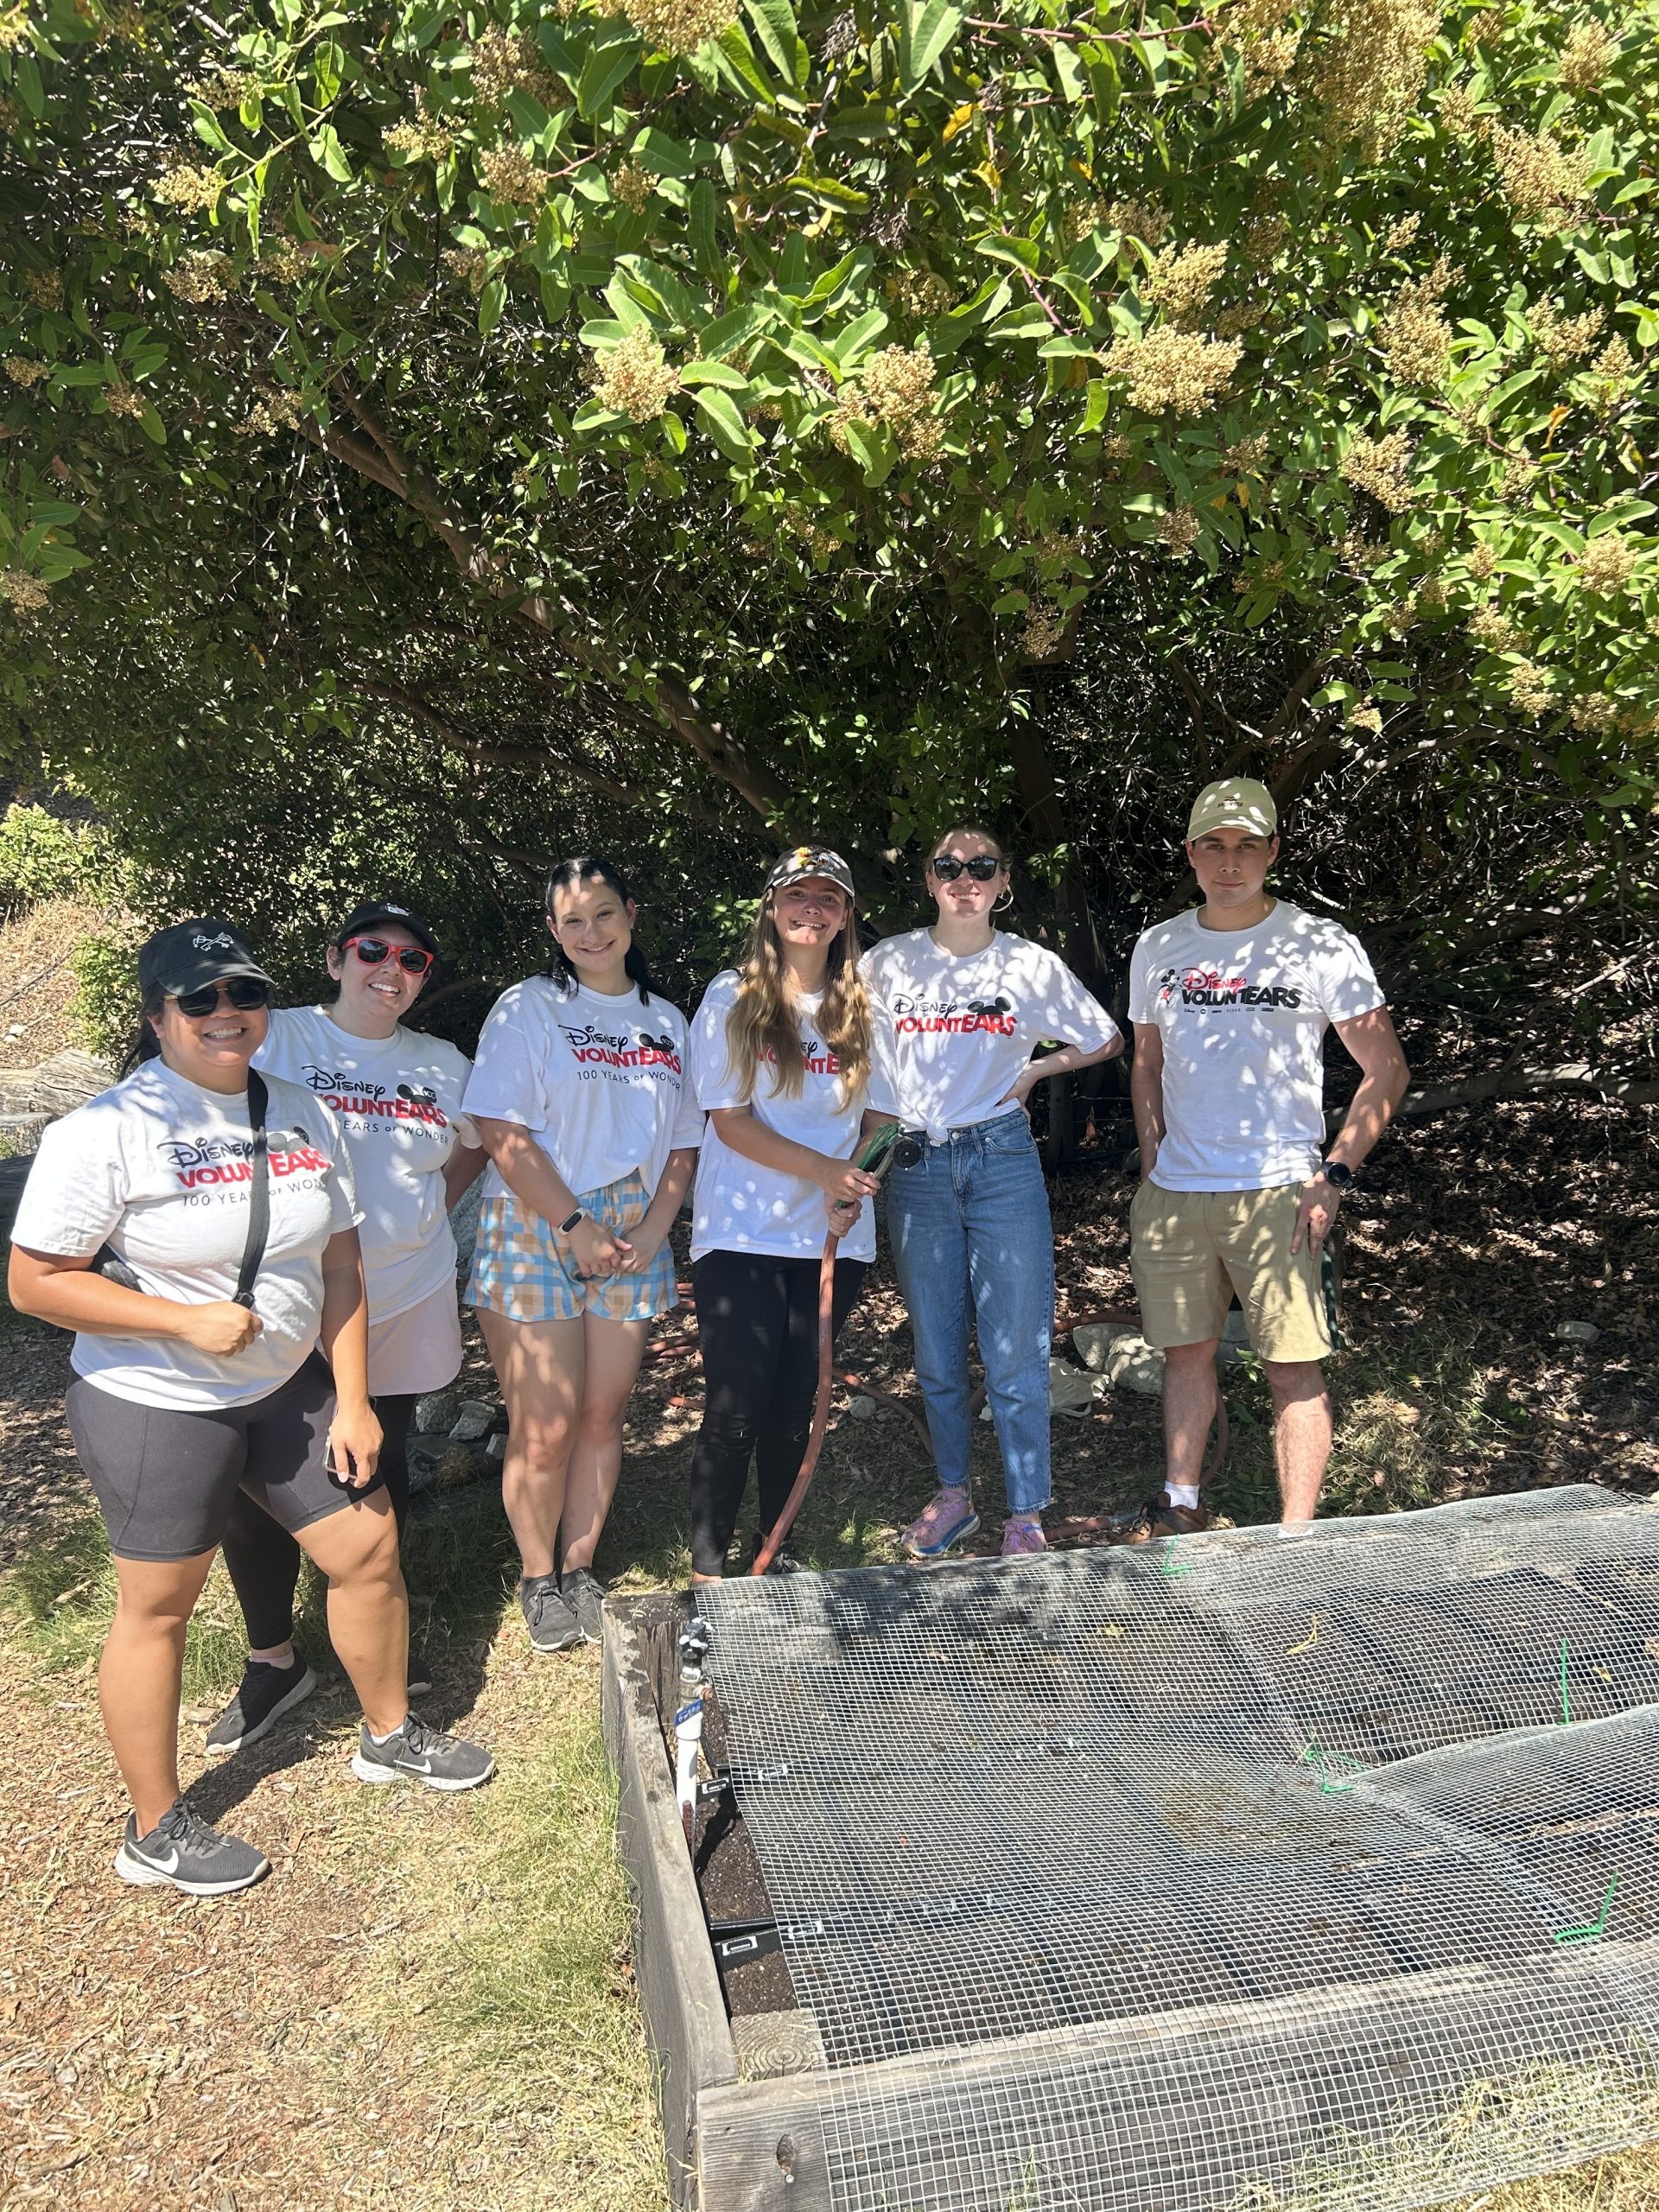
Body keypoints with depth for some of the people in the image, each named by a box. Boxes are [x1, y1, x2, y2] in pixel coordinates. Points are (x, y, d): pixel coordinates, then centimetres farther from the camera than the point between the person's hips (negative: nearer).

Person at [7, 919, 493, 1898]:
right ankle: (156, 1832, 27)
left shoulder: (303, 1116, 1)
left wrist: (353, 1400, 1)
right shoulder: (108, 1130, -17)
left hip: (290, 1387, 6)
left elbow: (339, 1265, 4)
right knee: (159, 1605, 8)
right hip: (155, 1408, -6)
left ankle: (391, 1733, 37)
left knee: (369, 1547, 11)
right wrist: (188, 1319, -22)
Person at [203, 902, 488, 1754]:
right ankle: (272, 1659, 19)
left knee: (382, 1473, 14)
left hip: (404, 1300, 3)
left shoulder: (443, 1065, 9)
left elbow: (471, 1149, 24)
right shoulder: (277, 1039, -4)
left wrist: (417, 1214, 11)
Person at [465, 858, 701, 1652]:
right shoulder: (528, 1009, -1)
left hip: (632, 1237, 4)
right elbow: (503, 1133, -10)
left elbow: (684, 1139, 14)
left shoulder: (665, 1020, 14)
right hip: (534, 1231, -4)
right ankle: (538, 1580, 17)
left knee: (603, 1415, 8)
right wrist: (576, 1226, -12)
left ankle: (579, 1570, 24)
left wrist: (652, 1227, -1)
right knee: (545, 1428, -3)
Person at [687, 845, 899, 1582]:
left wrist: (850, 1192, -10)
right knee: (735, 1408, -5)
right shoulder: (732, 998, -1)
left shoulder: (865, 1012, 9)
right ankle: (707, 1561, 9)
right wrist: (823, 1169, -19)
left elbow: (880, 1121, 10)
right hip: (742, 1236, -3)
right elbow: (729, 1119, -8)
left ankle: (777, 1548, 26)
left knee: (794, 1403, 10)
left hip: (832, 1241, 3)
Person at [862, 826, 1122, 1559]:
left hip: (1002, 1161, -2)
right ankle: (952, 1494, 26)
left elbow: (1107, 1040, 14)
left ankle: (1025, 1517, 7)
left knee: (1015, 1352, -3)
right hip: (916, 1165, 2)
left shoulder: (1032, 965, 2)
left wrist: (1034, 1069, 2)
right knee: (935, 1352, 10)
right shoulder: (889, 962, 4)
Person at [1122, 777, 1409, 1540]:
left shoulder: (1320, 945, -4)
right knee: (1185, 1353, 14)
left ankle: (1298, 1538, 5)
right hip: (1173, 1193, 4)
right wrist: (1152, 1169, 12)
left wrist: (1333, 1175, -10)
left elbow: (1385, 1071, -2)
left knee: (1292, 1367, -3)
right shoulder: (1158, 948, 9)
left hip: (1277, 1193, -4)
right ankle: (1181, 1505, 30)